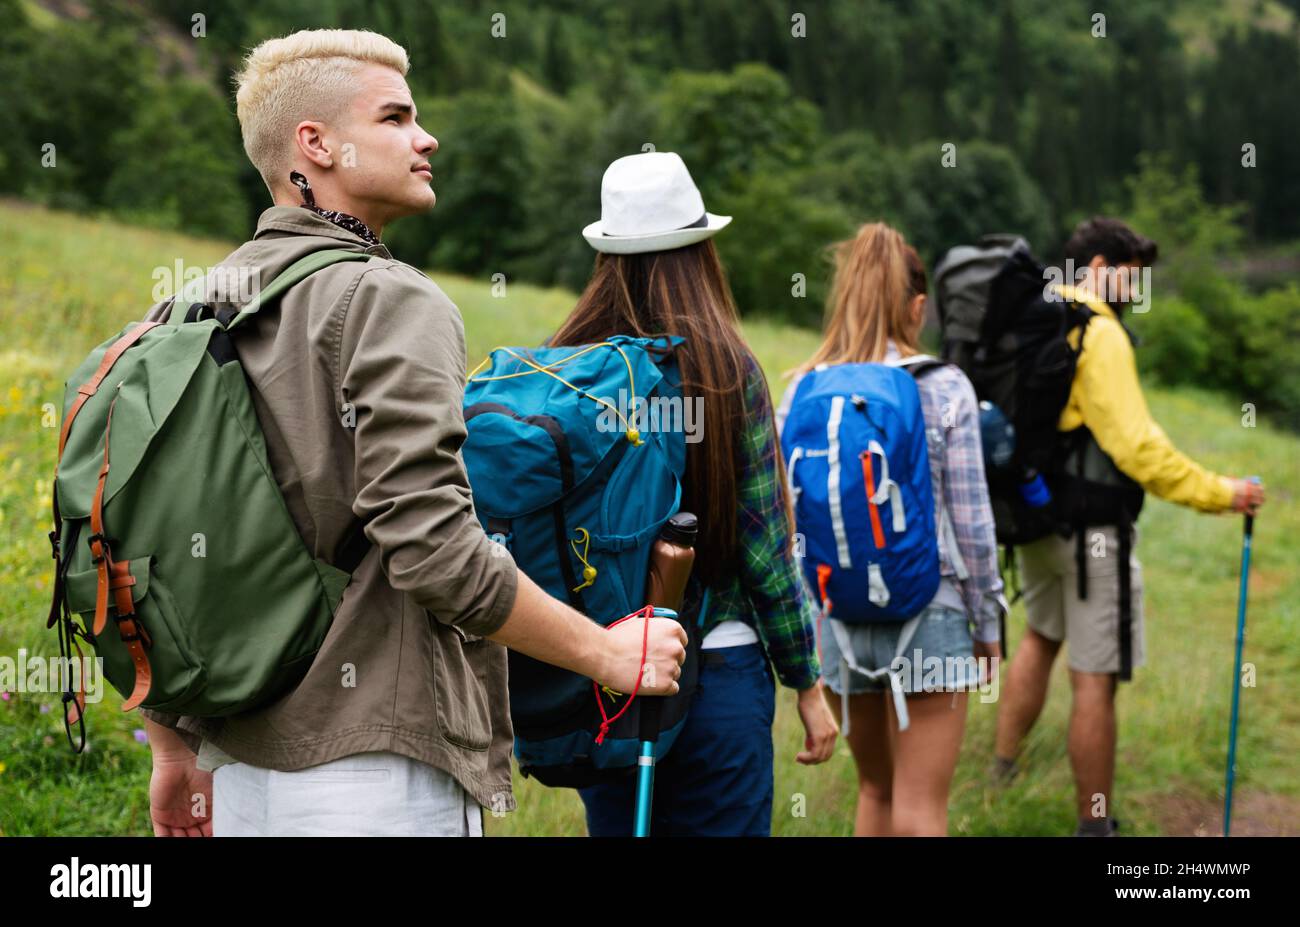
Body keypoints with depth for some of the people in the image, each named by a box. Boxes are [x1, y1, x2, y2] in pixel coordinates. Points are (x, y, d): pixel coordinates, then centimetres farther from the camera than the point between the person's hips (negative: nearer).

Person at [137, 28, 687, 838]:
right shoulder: (391, 301, -12)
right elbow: (435, 550, -22)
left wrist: (174, 748, 19)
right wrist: (611, 654, -10)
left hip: (238, 769, 8)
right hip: (374, 766, -8)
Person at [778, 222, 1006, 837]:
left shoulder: (802, 392, 1)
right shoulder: (943, 390, -8)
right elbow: (971, 522, -6)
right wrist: (988, 624, 5)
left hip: (838, 616, 4)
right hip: (928, 613, -3)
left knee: (874, 790, 21)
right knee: (920, 809, 2)